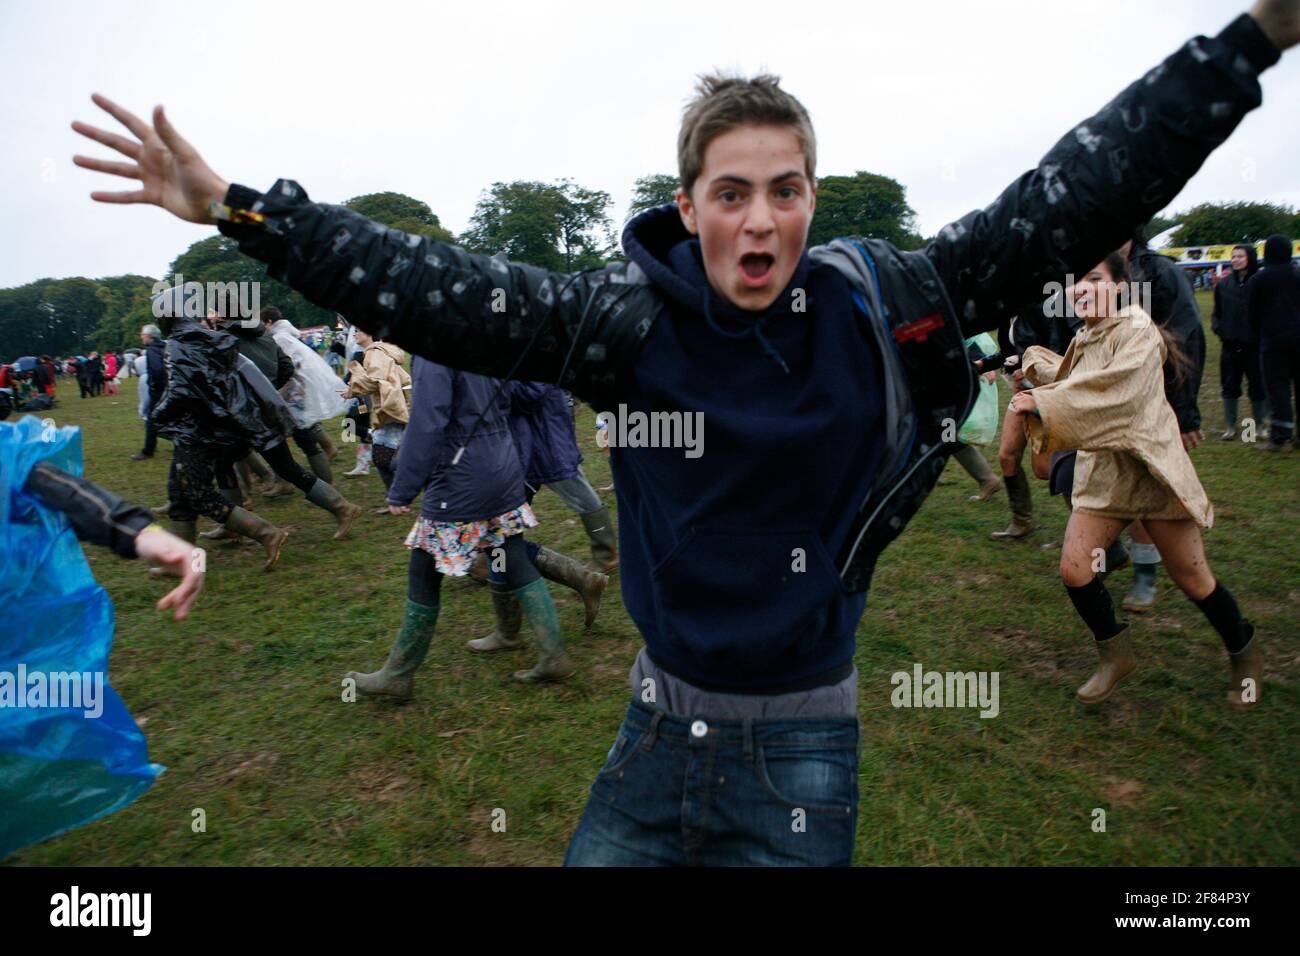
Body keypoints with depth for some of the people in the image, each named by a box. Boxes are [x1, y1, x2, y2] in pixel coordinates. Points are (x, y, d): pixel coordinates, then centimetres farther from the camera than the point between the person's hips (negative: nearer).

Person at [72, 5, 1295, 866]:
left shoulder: (886, 303, -8)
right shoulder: (632, 317, -10)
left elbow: (1071, 200, -5)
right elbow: (435, 294, -11)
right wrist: (238, 208, -12)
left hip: (800, 745, 0)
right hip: (658, 725, 1)